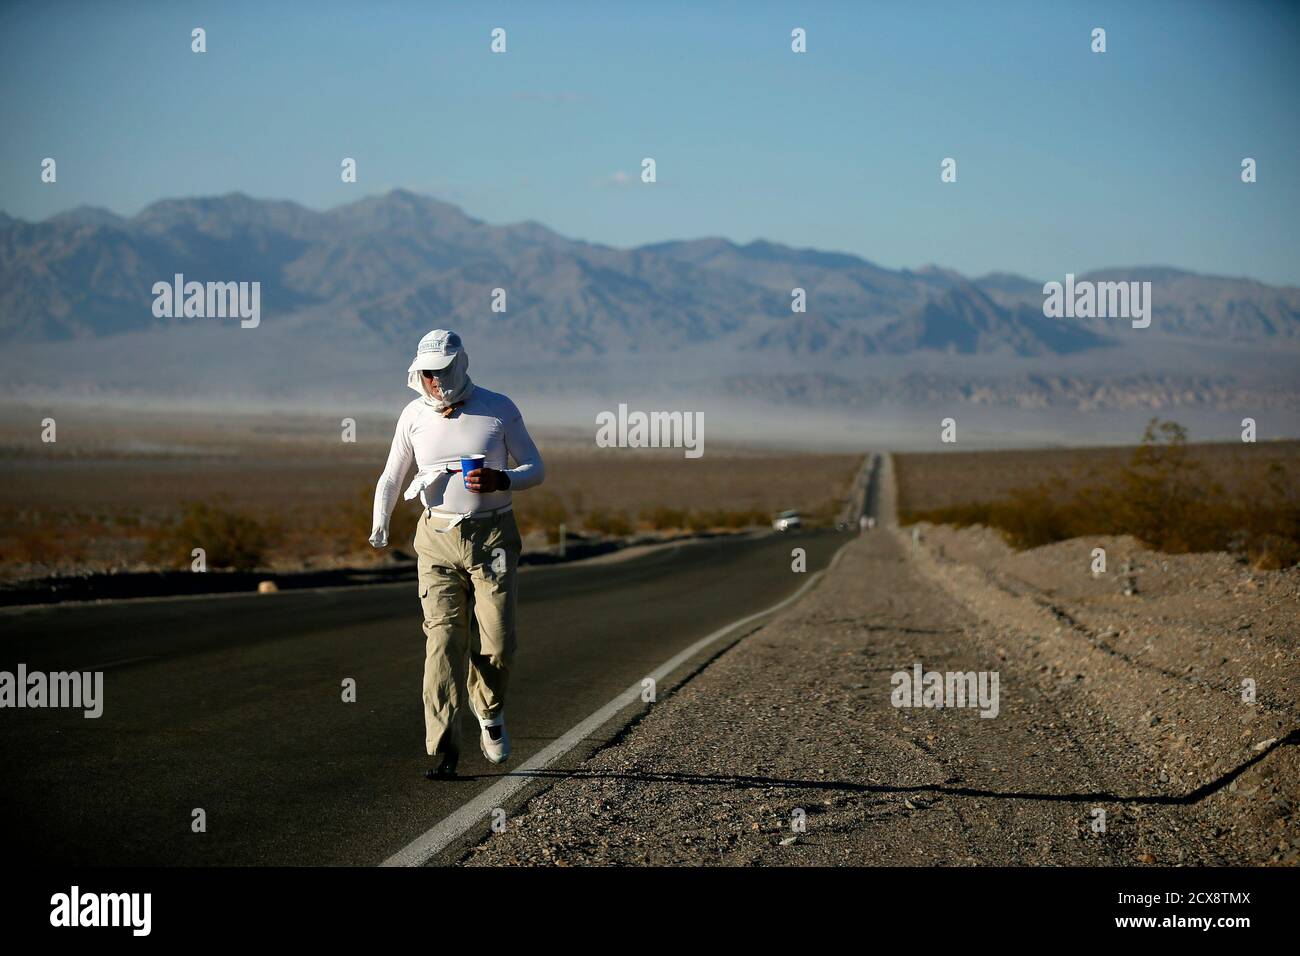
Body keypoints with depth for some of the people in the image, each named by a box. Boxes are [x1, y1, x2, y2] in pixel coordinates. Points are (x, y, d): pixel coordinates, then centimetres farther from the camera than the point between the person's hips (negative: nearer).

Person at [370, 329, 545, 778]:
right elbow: (391, 478, 12)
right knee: (443, 643, -10)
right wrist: (379, 528, -2)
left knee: (496, 643, -5)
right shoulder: (414, 416, 2)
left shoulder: (499, 409, -3)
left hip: (492, 536, -1)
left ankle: (489, 711, 28)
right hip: (437, 539, 1)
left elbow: (535, 468, 2)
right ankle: (443, 752, -10)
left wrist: (500, 481, -18)